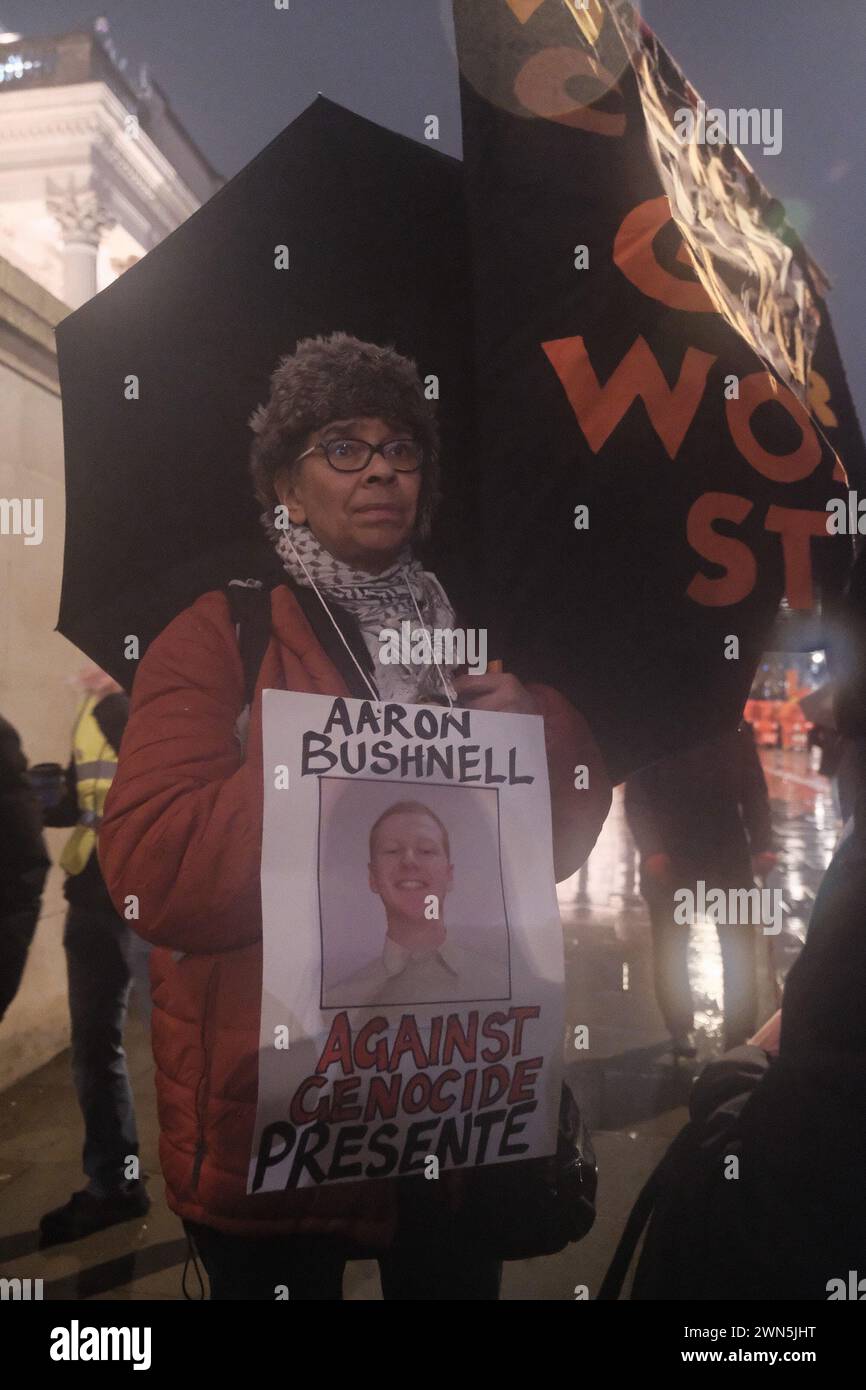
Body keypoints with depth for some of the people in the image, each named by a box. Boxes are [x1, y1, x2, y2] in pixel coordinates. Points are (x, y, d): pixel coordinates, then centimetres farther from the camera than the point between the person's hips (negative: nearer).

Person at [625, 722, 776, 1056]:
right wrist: (652, 850, -16)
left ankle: (741, 1035, 9)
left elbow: (754, 791, 4)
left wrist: (762, 846, -9)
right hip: (671, 857, -1)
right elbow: (637, 798, -4)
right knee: (671, 949, 8)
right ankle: (680, 1030, 22)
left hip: (728, 854, 1)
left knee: (740, 948, 0)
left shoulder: (735, 731, 1)